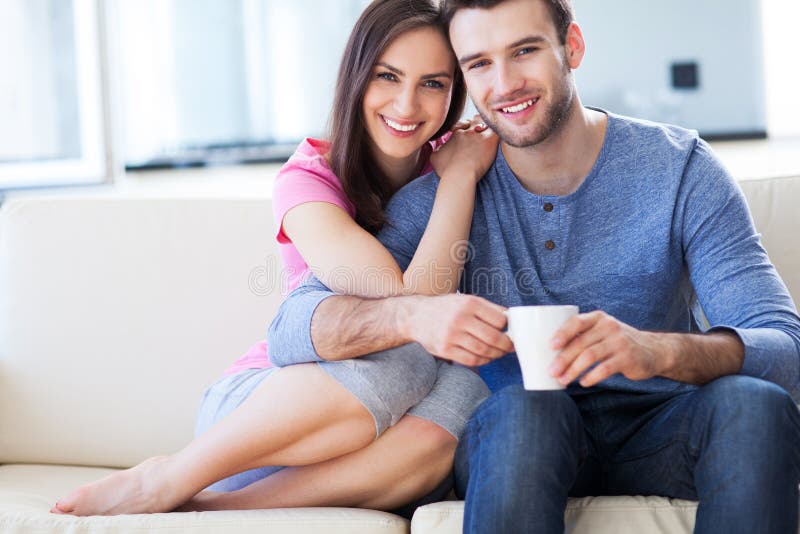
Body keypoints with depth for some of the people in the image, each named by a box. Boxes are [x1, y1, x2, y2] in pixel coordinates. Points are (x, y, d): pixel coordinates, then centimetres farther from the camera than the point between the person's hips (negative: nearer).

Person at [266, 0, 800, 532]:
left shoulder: (679, 168, -6)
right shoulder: (440, 194, -4)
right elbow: (292, 327, -12)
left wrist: (657, 349, -38)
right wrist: (411, 314, -34)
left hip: (663, 436, 1)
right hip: (513, 447, 0)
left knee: (754, 404, -32)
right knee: (524, 408, -35)